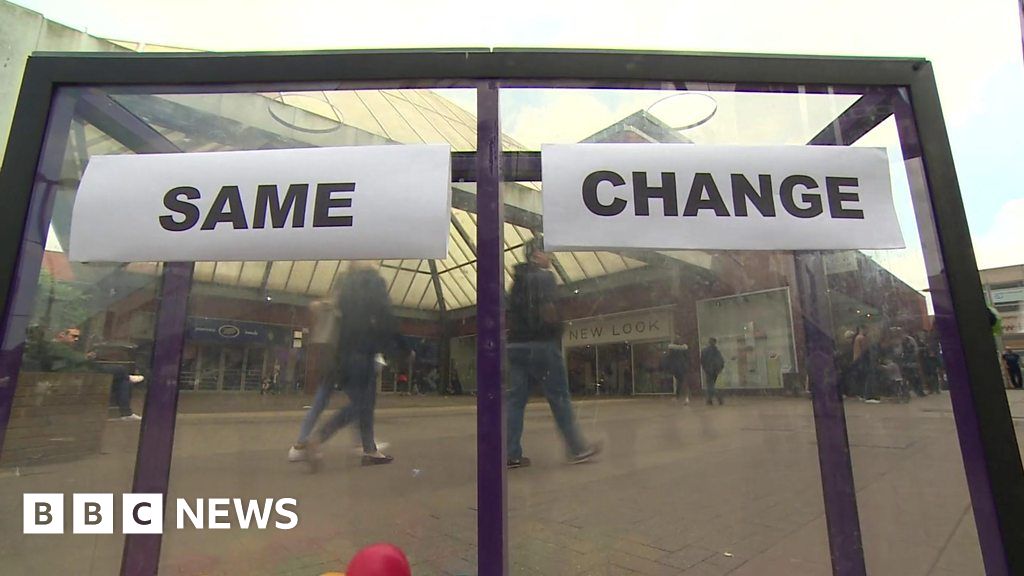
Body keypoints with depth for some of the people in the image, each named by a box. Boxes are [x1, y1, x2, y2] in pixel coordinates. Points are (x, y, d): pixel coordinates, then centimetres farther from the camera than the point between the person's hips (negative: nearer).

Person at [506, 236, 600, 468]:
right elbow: (547, 310, -18)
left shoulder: (518, 279, 18)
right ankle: (578, 448, 12)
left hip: (516, 344, 8)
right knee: (560, 398, 2)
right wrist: (557, 326, -2)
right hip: (541, 344, -7)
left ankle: (511, 454, 7)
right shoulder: (544, 276, -6)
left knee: (516, 399, 6)